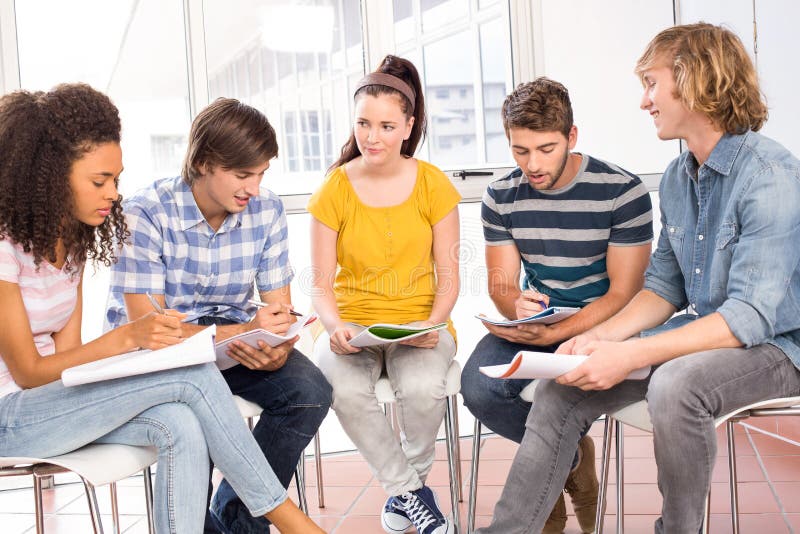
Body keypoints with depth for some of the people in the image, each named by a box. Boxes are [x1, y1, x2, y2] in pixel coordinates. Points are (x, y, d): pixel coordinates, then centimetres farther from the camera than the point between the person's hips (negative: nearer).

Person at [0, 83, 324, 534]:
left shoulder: (75, 236, 7)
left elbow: (65, 351, 0)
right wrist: (127, 337, -29)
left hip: (57, 396, 7)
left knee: (180, 426, -24)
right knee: (192, 375, -23)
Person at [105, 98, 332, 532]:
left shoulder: (266, 210, -4)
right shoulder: (145, 215, -18)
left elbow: (280, 308, -1)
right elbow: (147, 324, -21)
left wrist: (278, 347, -27)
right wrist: (238, 334, -35)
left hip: (233, 338, 4)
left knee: (311, 391, -22)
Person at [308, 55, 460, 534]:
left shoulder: (434, 185, -1)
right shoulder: (334, 191, -2)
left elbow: (448, 279, 2)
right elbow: (322, 286, 0)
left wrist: (432, 326, -17)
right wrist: (334, 327, -21)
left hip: (420, 323, 0)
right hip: (353, 323, 0)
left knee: (423, 388, -33)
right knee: (347, 391, -32)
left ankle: (406, 486, 0)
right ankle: (413, 491, -8)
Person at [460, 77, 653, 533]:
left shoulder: (622, 192, -11)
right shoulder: (502, 197, 1)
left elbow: (623, 292, -12)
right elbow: (501, 283, 6)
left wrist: (554, 334, -27)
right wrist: (516, 306, -22)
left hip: (599, 325, -3)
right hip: (534, 323, 4)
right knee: (479, 387, -27)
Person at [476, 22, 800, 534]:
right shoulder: (677, 178, 8)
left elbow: (751, 315, -26)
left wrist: (629, 357, -30)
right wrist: (598, 338, -6)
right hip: (707, 334, 8)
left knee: (674, 385, -37)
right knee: (561, 391, -6)